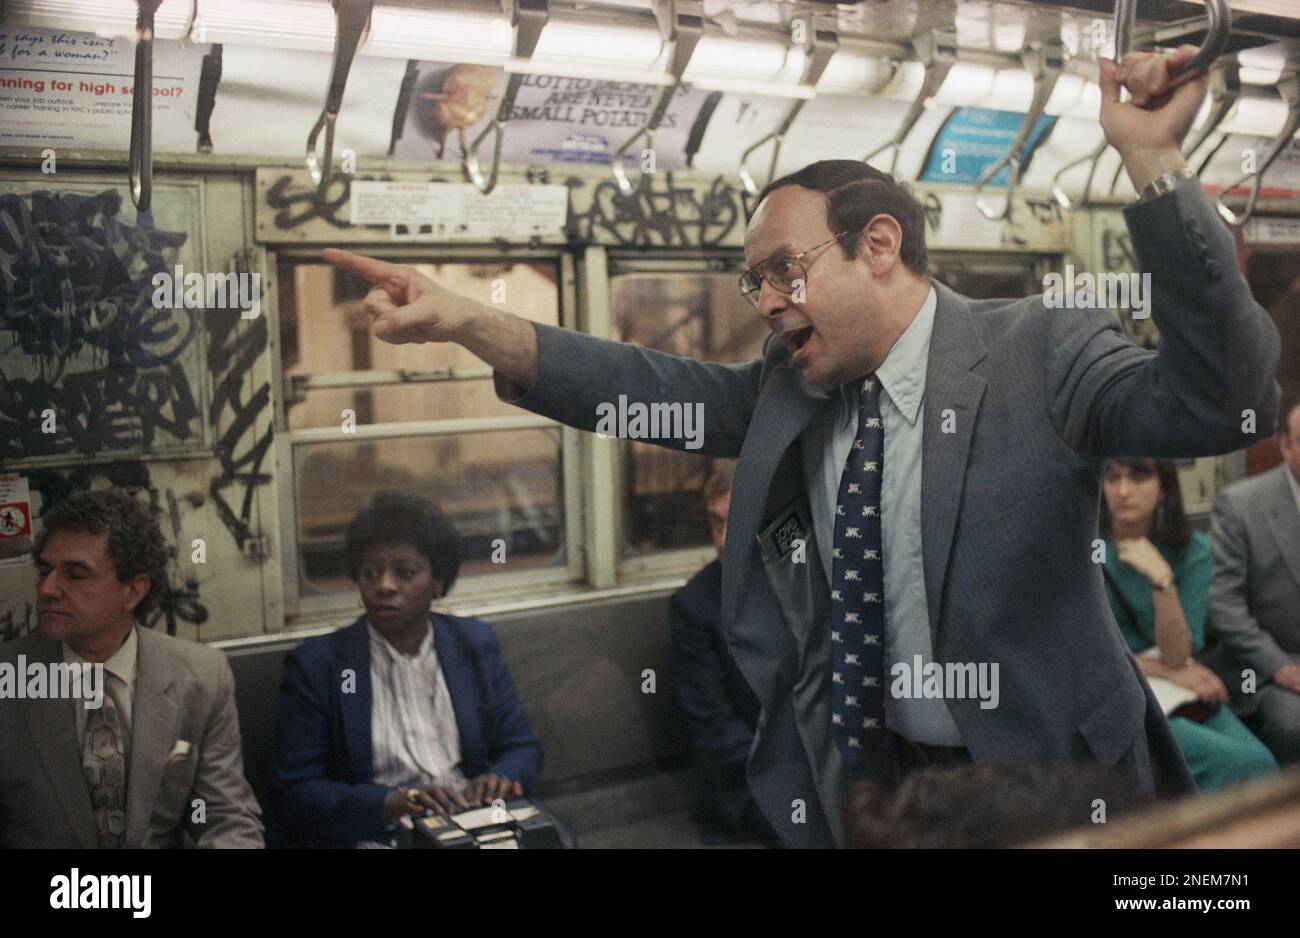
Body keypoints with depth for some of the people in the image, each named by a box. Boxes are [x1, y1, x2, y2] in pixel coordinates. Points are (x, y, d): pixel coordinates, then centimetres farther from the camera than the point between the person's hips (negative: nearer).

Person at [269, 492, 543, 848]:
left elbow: (522, 748, 13)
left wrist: (498, 779, -10)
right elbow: (292, 792, -4)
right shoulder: (315, 664, -1)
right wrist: (387, 803, -19)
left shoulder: (475, 643, 9)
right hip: (376, 838, -3)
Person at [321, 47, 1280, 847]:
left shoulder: (1039, 352, -11)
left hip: (1042, 780, -4)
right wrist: (467, 319, -18)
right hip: (848, 775, 4)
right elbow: (656, 389, -6)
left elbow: (1219, 400, -22)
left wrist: (1154, 166, -32)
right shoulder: (792, 390, 3)